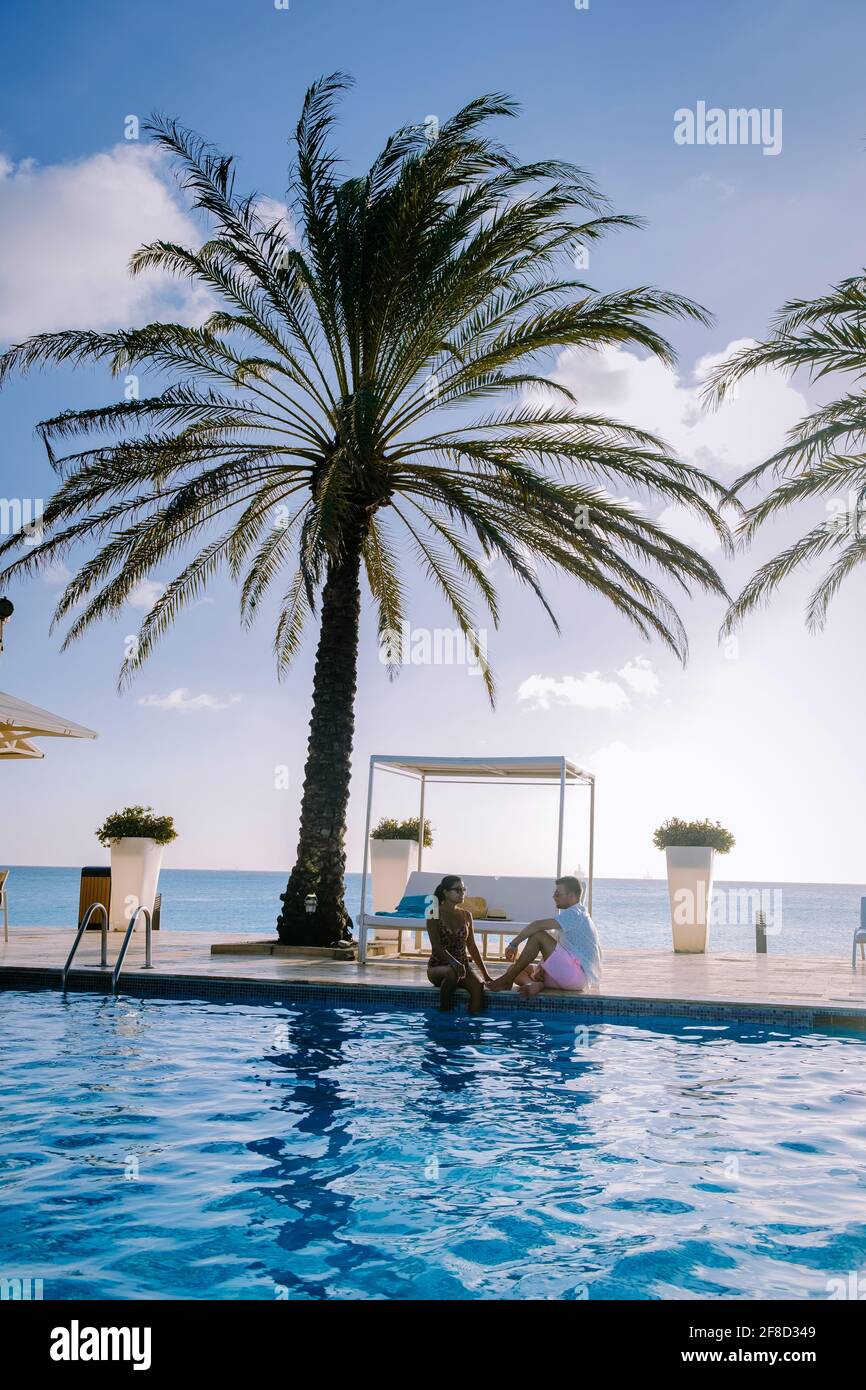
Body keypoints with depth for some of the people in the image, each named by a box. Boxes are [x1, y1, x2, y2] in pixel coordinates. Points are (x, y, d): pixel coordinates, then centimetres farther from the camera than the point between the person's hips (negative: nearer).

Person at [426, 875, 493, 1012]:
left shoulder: (466, 915, 10)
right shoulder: (435, 914, -4)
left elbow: (472, 947, 13)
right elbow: (436, 946, -15)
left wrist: (486, 975, 9)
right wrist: (453, 962, -32)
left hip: (463, 965, 4)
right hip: (438, 966, -4)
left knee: (478, 984, -29)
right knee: (452, 972, -39)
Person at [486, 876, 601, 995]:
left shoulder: (574, 914, -11)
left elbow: (538, 925, -24)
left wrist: (513, 944, -18)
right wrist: (540, 967, 3)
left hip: (579, 975, -11)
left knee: (538, 935, -21)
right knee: (513, 968, 6)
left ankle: (507, 980, -18)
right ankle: (534, 984, -26)